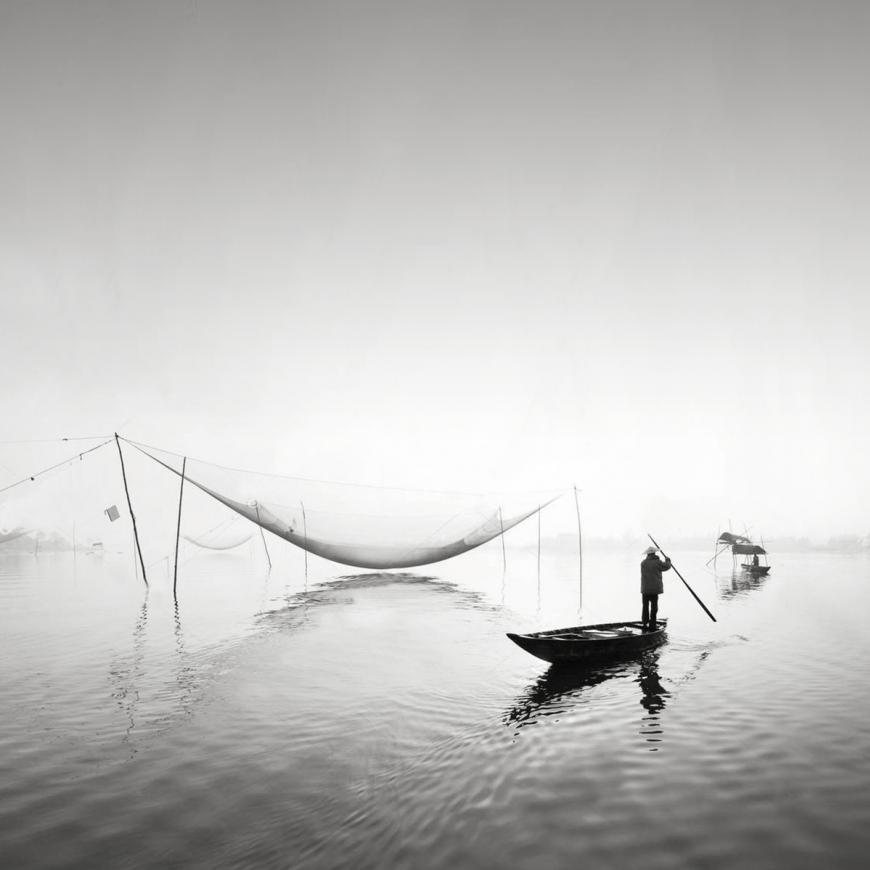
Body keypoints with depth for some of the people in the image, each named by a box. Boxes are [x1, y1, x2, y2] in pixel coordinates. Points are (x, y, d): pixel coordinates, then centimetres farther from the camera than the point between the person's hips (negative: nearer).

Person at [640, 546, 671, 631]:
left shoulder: (643, 563, 1)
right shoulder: (657, 562, -8)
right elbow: (667, 566, 4)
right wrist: (667, 560, 25)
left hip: (645, 589, 3)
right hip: (655, 589, -3)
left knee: (645, 607, 10)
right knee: (654, 607, 2)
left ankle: (645, 624, 10)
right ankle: (652, 625, 1)